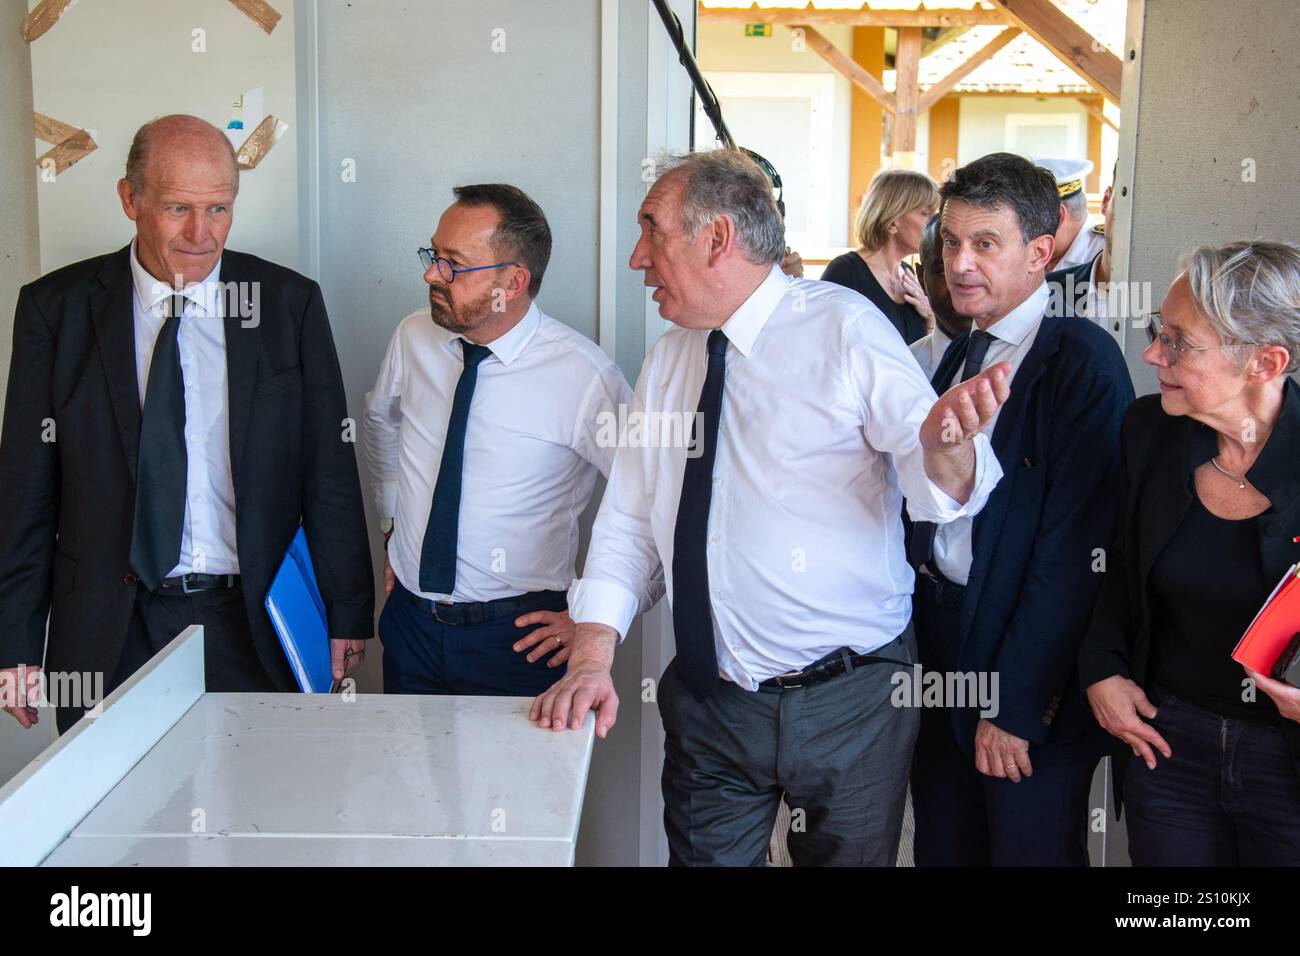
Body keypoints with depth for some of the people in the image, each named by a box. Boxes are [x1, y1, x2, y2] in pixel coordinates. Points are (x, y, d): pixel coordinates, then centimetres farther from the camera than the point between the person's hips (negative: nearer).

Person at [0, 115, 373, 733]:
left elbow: (329, 470, 4)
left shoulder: (289, 303, 1)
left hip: (253, 622, 0)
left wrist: (347, 615, 4)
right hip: (107, 633, 0)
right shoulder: (55, 306, 0)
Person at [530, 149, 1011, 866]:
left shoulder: (845, 328, -9)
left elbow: (940, 488, -17)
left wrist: (943, 442, -41)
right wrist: (592, 657, -5)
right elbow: (628, 523, 8)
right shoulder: (667, 362, 7)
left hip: (849, 702, -4)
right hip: (711, 703, 4)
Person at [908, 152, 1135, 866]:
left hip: (1033, 682, -7)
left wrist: (1013, 702, -18)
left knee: (1028, 848, 6)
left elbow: (1072, 549, -18)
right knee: (942, 848, 17)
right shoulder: (960, 354, 10)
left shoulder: (1083, 360, -15)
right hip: (937, 648, 7)